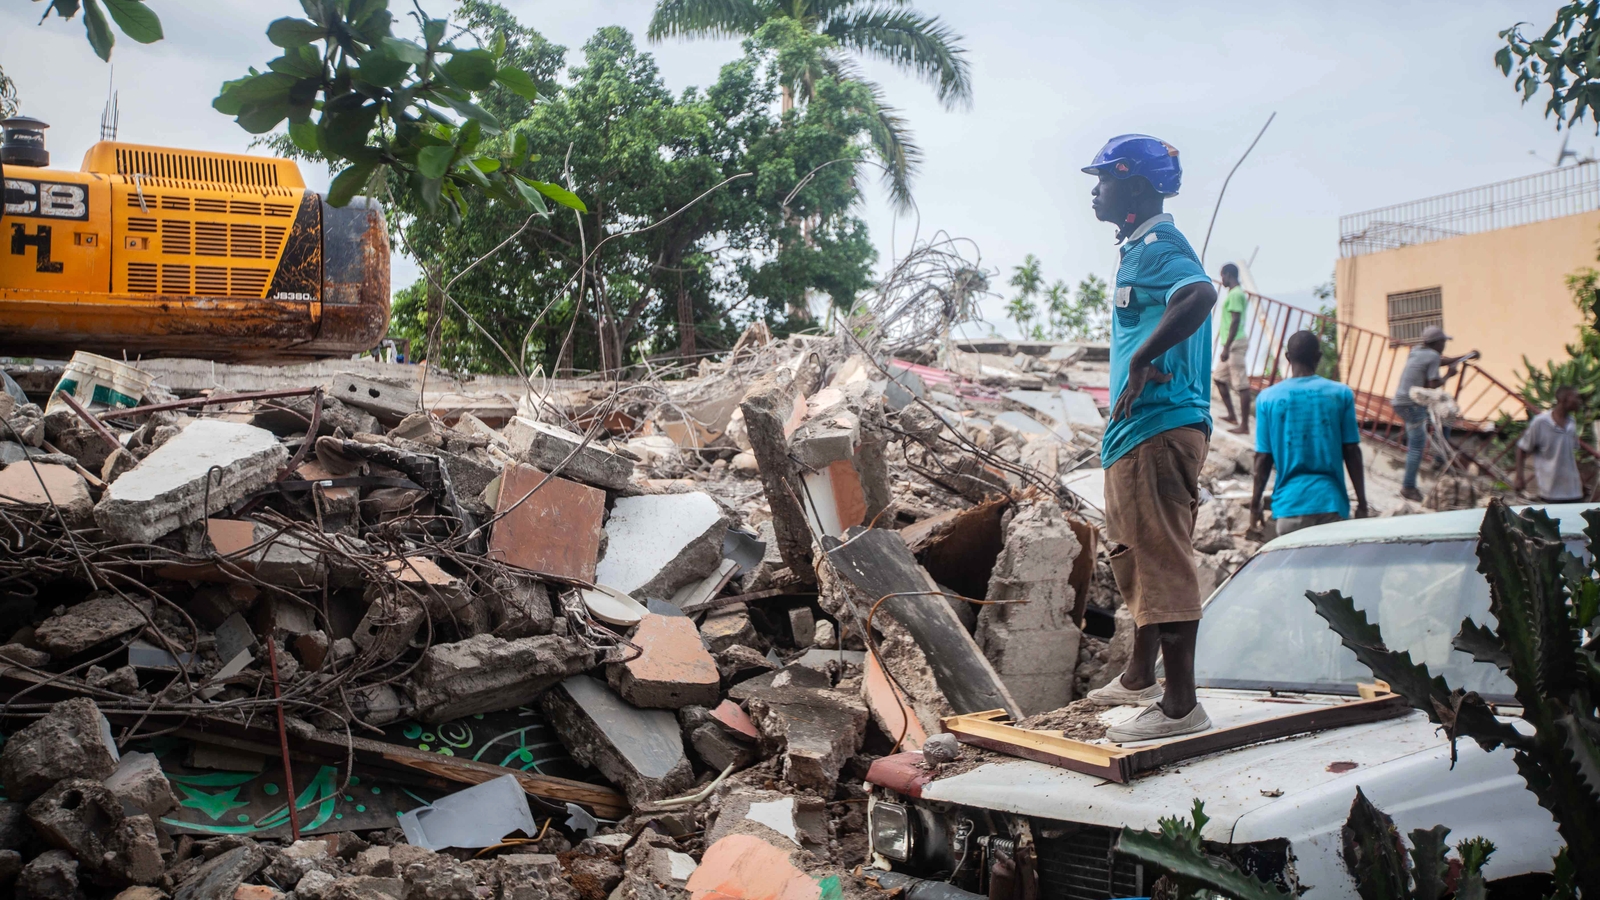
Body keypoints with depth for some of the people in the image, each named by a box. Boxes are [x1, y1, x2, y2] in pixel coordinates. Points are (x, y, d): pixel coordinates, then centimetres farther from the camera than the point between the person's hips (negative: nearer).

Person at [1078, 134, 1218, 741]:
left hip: (1159, 430, -11)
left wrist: (1142, 359, -30)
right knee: (1133, 555, 21)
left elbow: (1201, 294, -35)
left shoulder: (1158, 247, -14)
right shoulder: (1141, 248, 19)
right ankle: (1140, 678, 36)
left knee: (1163, 560, -7)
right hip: (1137, 430, 11)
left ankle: (1180, 705, 0)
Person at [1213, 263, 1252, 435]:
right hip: (1232, 344, 11)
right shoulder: (1237, 293, 17)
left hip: (1235, 344, -11)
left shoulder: (1235, 294, -15)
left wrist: (1226, 348, -22)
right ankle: (1232, 416, 25)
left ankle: (1244, 426, -8)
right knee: (1220, 379, 20)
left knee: (1242, 385, -9)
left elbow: (1235, 321, -21)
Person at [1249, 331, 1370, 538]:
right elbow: (1352, 453, 0)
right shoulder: (1341, 394, 0)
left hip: (1289, 505, 0)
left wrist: (1255, 504, 10)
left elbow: (1263, 458, 0)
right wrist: (1362, 504, 7)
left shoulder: (1267, 398, -1)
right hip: (1331, 503, 0)